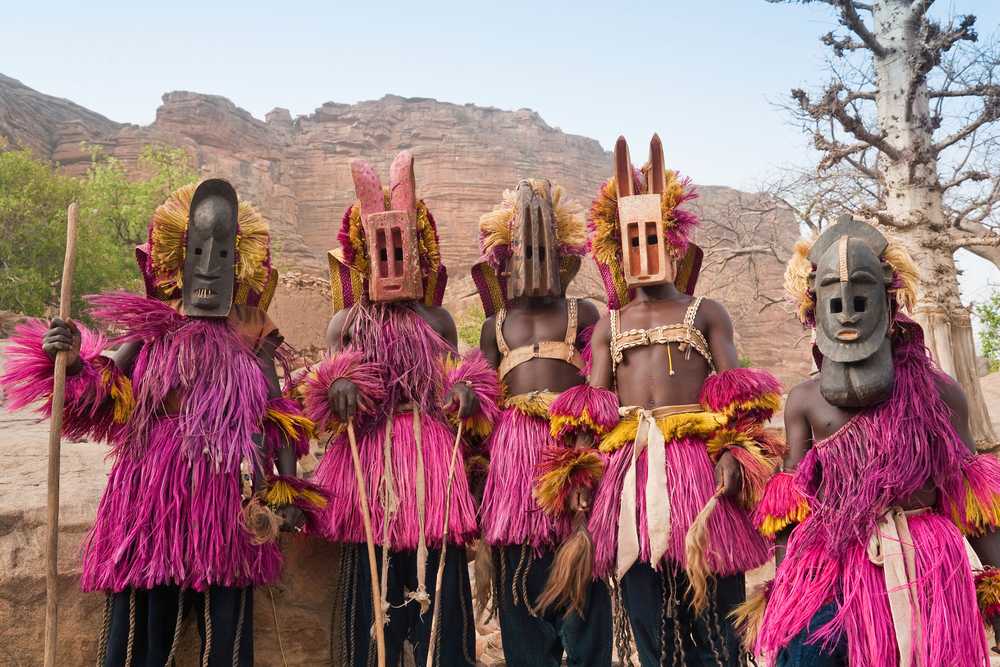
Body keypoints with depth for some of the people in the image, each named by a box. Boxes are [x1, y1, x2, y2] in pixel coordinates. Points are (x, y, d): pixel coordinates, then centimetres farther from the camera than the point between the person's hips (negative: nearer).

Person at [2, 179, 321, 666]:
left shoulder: (251, 341, 7)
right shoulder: (150, 330, 4)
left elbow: (277, 420, 9)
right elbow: (104, 399, 1)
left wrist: (288, 488, 5)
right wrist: (73, 361, -17)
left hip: (227, 503, 1)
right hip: (154, 496, -1)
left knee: (224, 626, 7)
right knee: (146, 621, 4)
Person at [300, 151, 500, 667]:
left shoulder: (436, 322, 11)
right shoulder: (345, 323, 9)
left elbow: (451, 384, 12)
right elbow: (326, 403, 5)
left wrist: (467, 393, -11)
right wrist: (336, 388, -18)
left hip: (430, 458, 1)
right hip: (368, 456, 0)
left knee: (437, 580, -2)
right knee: (371, 579, 2)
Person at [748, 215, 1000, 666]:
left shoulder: (937, 391, 4)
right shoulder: (804, 401, 6)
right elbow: (790, 506, 8)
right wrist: (779, 590, 4)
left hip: (925, 573, 0)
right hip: (828, 567, 0)